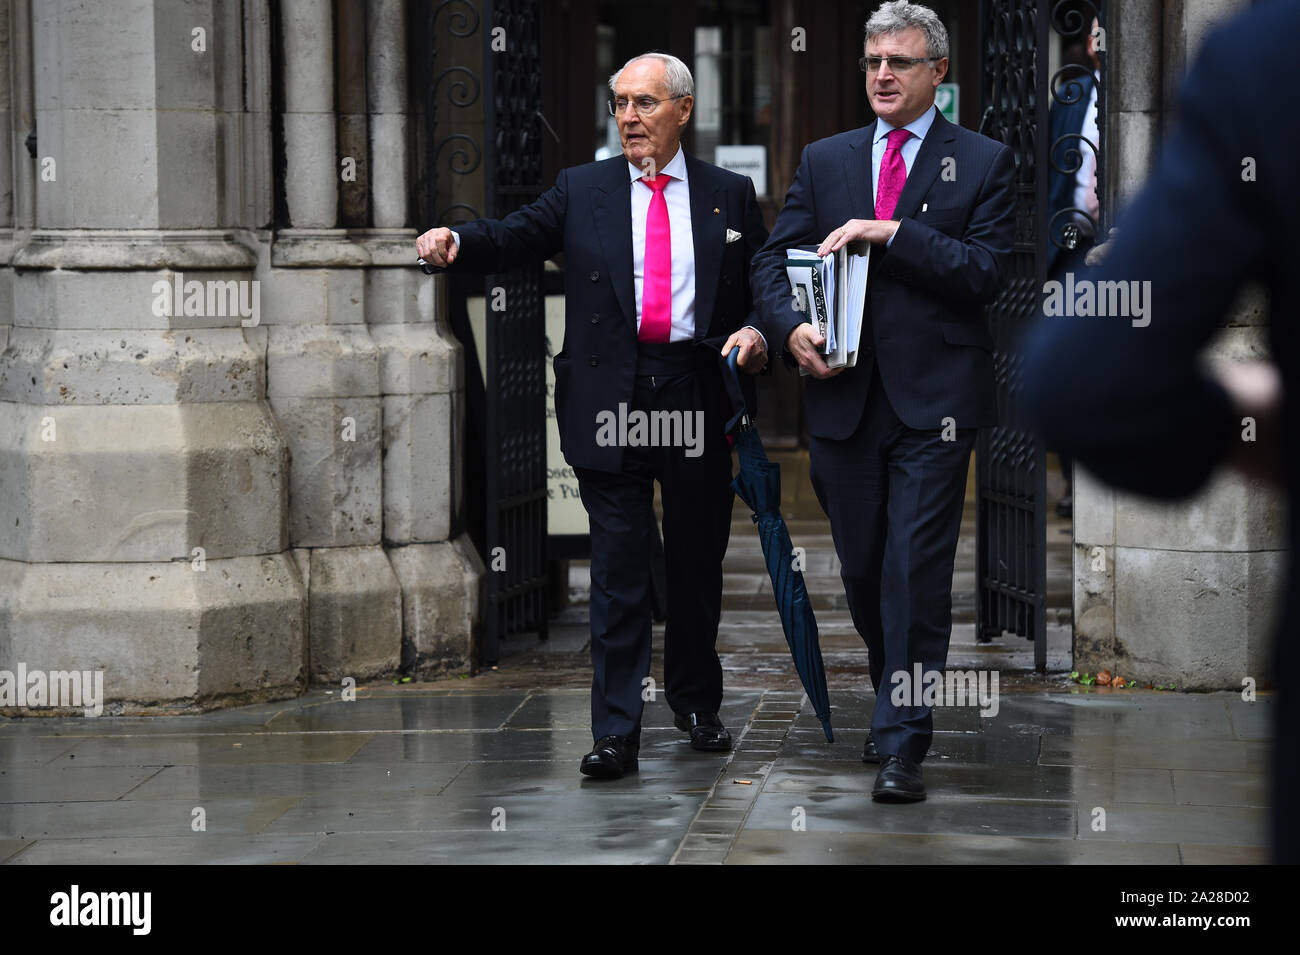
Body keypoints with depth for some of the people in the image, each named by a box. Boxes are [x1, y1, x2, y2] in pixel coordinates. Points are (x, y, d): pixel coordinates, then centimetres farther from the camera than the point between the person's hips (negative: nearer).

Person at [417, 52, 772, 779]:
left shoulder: (730, 196, 9)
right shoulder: (583, 190, 8)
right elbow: (515, 237, -4)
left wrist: (756, 332, -9)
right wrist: (456, 242, -23)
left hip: (699, 395, 1)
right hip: (611, 400, -1)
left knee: (698, 562, 13)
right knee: (619, 569, -3)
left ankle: (697, 702, 33)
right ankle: (616, 731, -3)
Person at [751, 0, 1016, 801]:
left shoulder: (984, 163, 3)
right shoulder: (825, 160, 13)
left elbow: (988, 274, -8)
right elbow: (774, 259, 12)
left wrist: (890, 232, -15)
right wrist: (791, 326, -8)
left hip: (934, 401, -4)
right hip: (844, 396, 4)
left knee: (917, 570, -9)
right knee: (861, 570, 11)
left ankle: (903, 747, -7)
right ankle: (896, 700, 32)